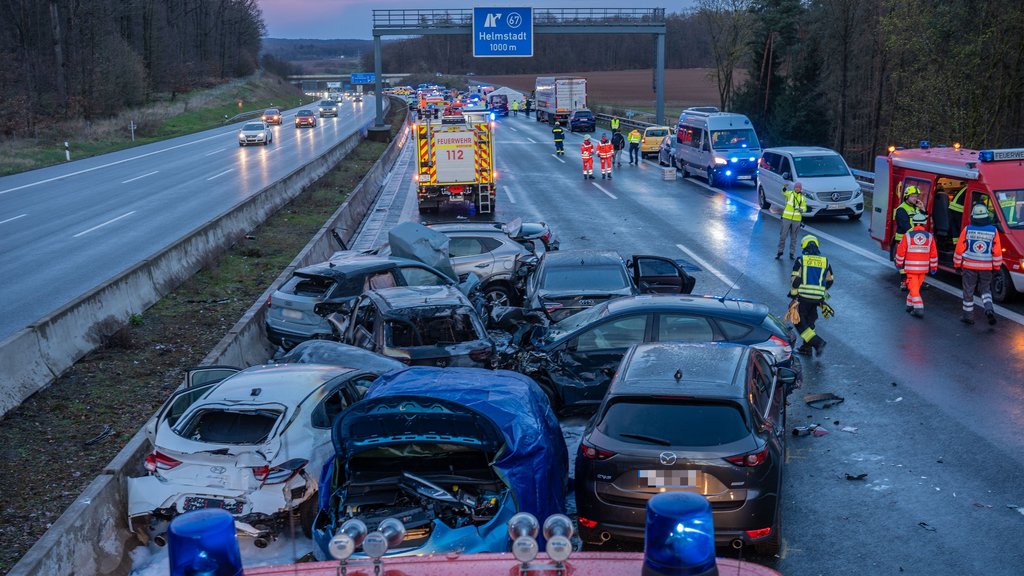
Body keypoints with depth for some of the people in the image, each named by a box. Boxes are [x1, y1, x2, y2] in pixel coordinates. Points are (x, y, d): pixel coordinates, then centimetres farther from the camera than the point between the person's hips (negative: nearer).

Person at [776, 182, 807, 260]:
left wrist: (802, 210, -17)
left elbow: (804, 208, 7)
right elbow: (784, 192, -22)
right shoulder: (790, 193, 0)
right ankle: (780, 251, 12)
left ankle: (792, 253, 16)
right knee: (783, 236, 0)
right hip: (787, 218, -2)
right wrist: (784, 188, -44)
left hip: (797, 219, 2)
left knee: (793, 237, 8)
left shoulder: (803, 198, 8)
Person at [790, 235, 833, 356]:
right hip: (817, 299, 4)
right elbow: (829, 281, 16)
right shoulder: (825, 261, 10)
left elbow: (796, 279, -8)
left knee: (799, 322, 3)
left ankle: (817, 342, -12)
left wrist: (793, 294, 2)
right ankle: (807, 347, 19)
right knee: (809, 321, 19)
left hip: (803, 297, -4)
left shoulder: (801, 260, -2)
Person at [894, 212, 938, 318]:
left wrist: (899, 264, 11)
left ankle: (919, 309, -11)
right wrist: (933, 267, 14)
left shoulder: (908, 235, -8)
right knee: (916, 287, 18)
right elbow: (934, 254, 4)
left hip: (911, 267, -3)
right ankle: (910, 305, 30)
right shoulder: (930, 236, 0)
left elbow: (901, 251, -4)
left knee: (914, 288, -1)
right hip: (923, 268, 3)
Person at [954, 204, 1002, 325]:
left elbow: (960, 249, -4)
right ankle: (989, 309, -6)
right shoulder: (993, 231, -4)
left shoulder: (967, 229, -7)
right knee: (985, 289, 16)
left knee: (968, 291, 9)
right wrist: (996, 267, 9)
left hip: (969, 266, -1)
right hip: (986, 267, 1)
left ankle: (968, 315, 14)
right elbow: (997, 251, -2)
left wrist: (957, 265, 7)